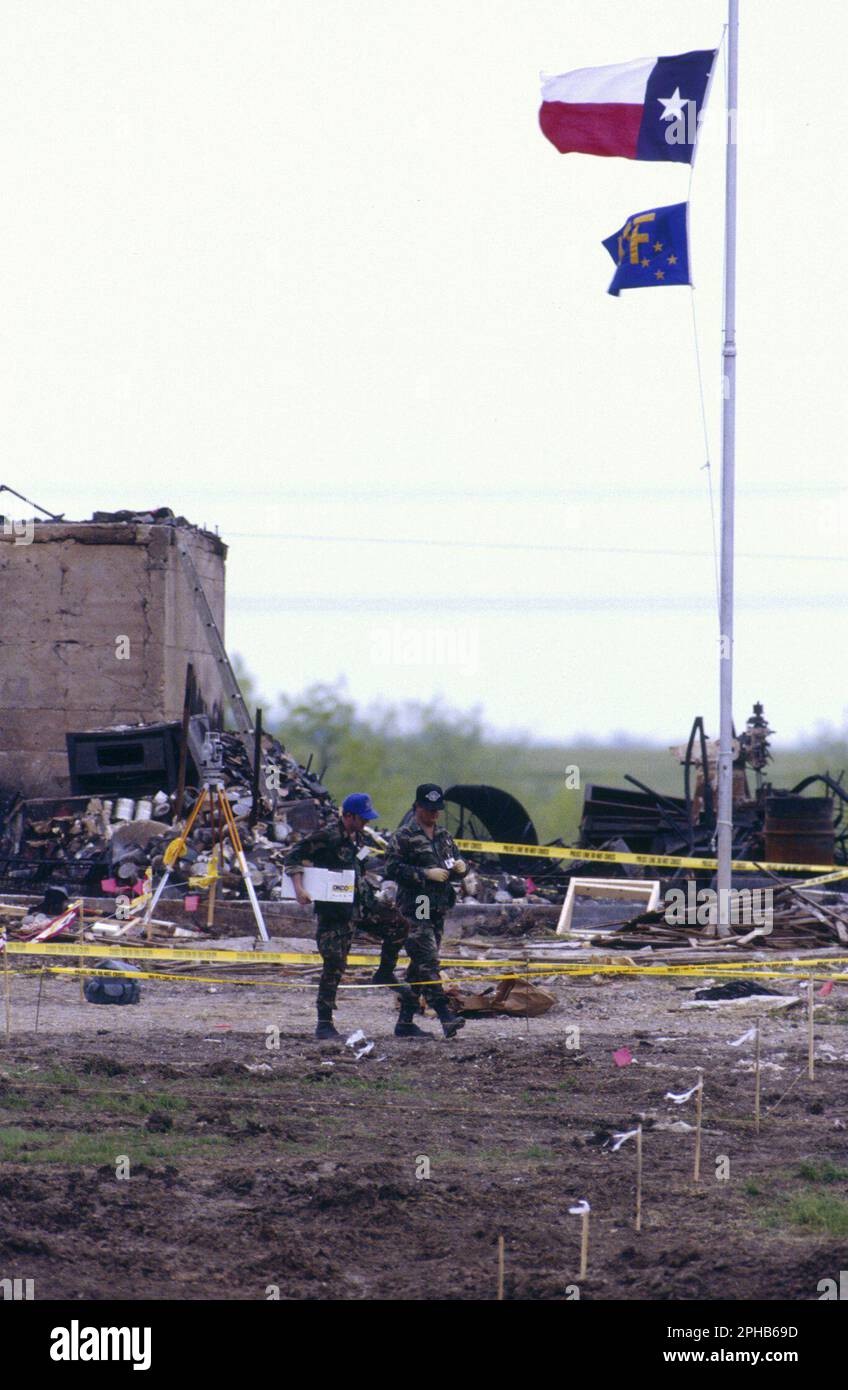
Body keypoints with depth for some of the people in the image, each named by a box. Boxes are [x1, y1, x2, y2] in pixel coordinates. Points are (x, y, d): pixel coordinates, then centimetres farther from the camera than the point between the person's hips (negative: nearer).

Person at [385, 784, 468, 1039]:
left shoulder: (443, 836, 17)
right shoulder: (404, 836, -5)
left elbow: (456, 861, 25)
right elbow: (392, 869, -13)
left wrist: (461, 867, 0)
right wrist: (426, 874, -19)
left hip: (437, 909, 8)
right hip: (415, 909, -8)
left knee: (419, 965, 9)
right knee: (428, 961, -15)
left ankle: (405, 1021, 14)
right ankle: (446, 1017, -25)